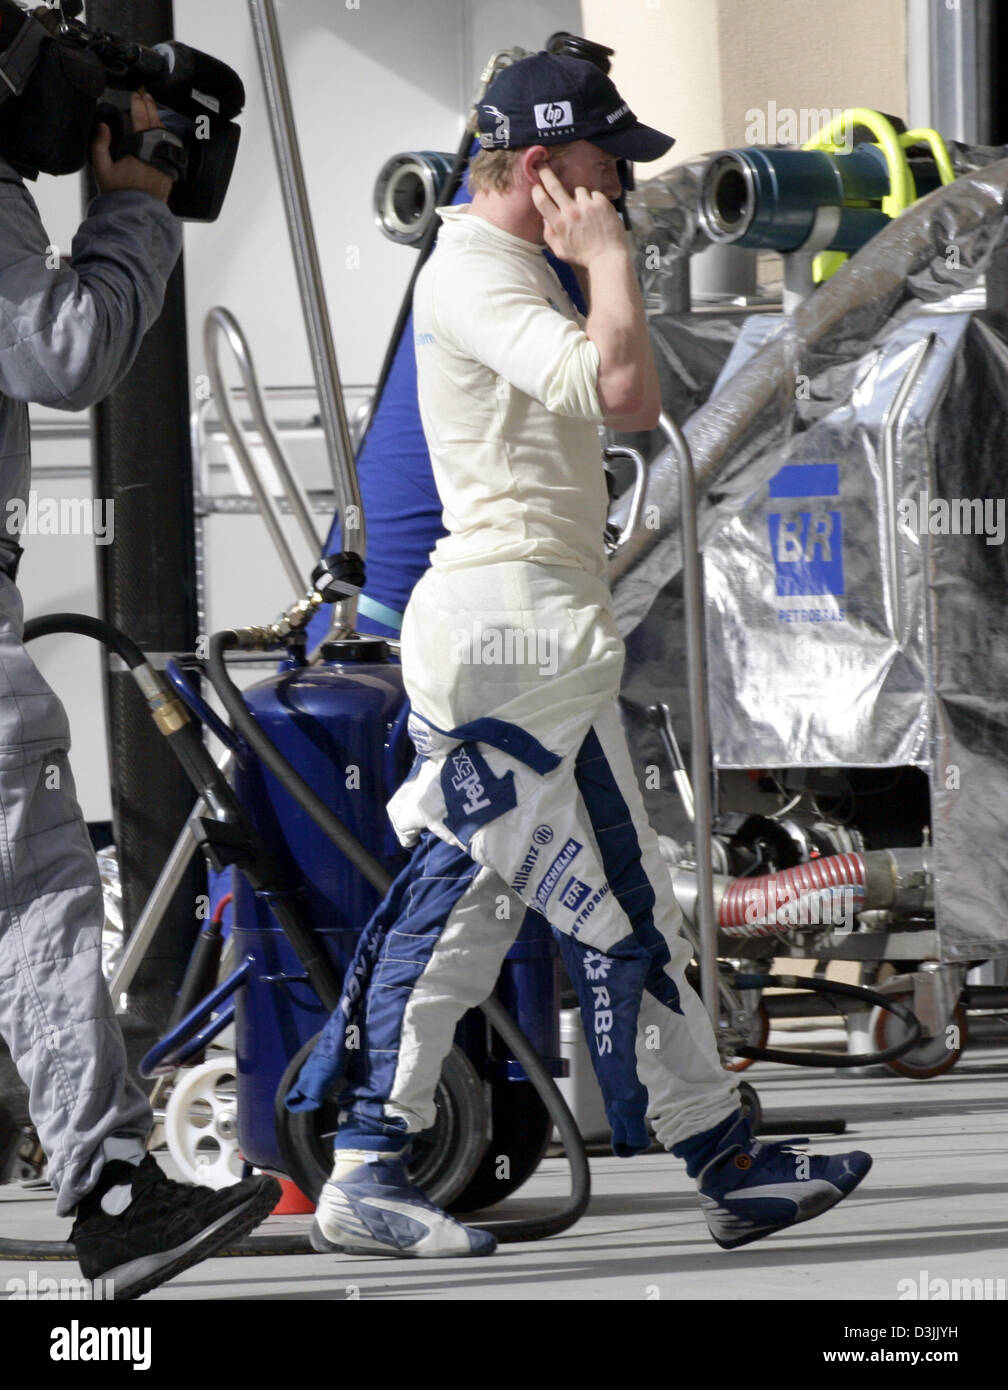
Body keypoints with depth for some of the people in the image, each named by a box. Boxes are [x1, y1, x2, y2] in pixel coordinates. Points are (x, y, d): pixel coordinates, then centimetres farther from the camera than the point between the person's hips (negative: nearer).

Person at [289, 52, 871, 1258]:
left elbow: (637, 407, 21)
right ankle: (728, 1167, 3)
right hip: (521, 619, -11)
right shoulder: (477, 274, -13)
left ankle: (366, 1171, 8)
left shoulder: (507, 273, 19)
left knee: (458, 904, 9)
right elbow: (615, 384, -27)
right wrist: (608, 260, -15)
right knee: (619, 905, -3)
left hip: (489, 629, 11)